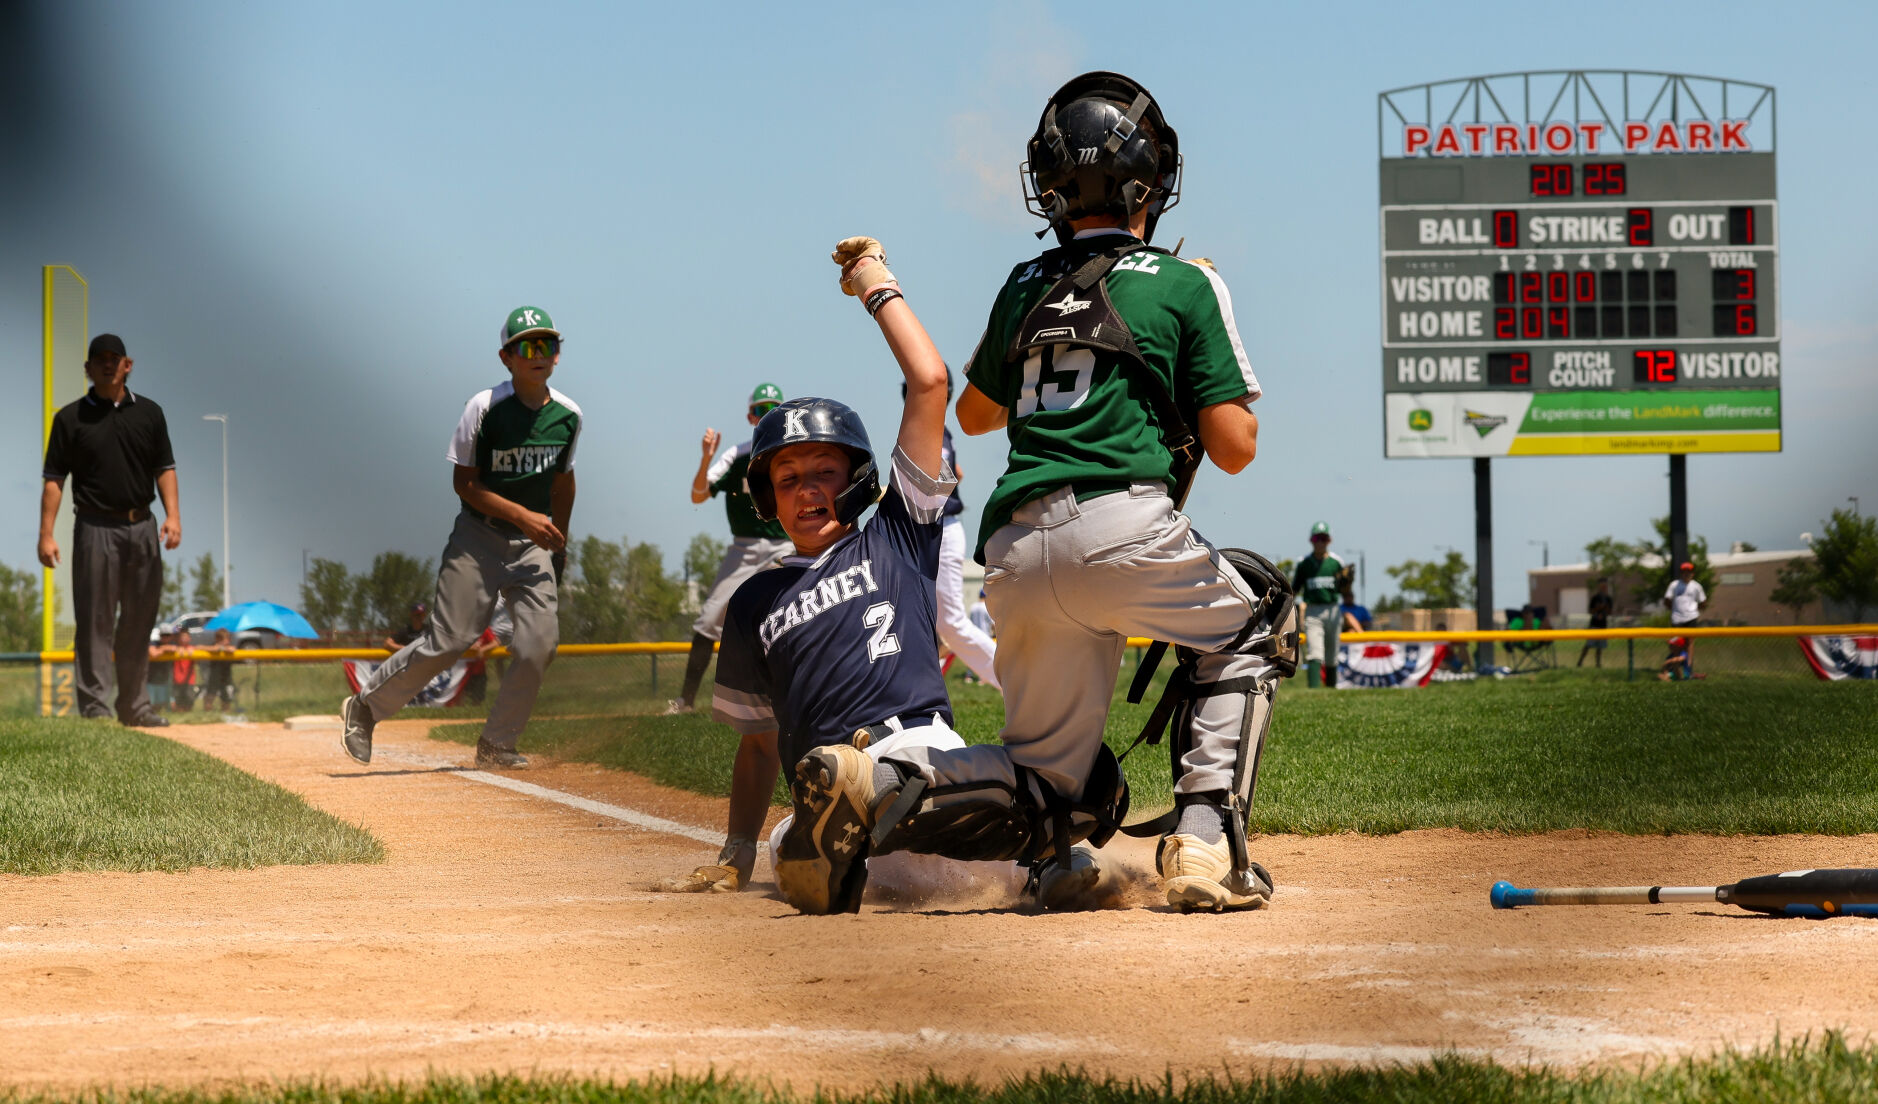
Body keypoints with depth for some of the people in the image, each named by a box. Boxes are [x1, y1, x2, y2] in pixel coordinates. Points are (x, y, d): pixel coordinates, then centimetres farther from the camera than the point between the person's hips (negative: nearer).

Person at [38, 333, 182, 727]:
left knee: (140, 620, 7)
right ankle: (93, 707, -4)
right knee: (94, 621, -5)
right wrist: (46, 534, -9)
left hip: (142, 527, 4)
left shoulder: (149, 413, 11)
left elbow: (164, 468, 10)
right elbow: (54, 478, -1)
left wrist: (172, 514, -5)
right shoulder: (71, 418, 2)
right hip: (96, 528, -4)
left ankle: (135, 706, 14)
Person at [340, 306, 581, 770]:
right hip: (479, 536, -4)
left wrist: (559, 543, 20)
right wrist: (522, 516, -20)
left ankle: (495, 744, 6)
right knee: (448, 641, -9)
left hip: (533, 544, 4)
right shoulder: (485, 408, -14)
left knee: (538, 645, -10)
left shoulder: (567, 415, 1)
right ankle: (365, 705, 11)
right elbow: (465, 483, -11)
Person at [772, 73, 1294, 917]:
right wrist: (1205, 378, 25)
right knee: (1247, 624, 24)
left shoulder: (1024, 288, 22)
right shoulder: (1185, 285, 8)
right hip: (1118, 527, -5)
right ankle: (1205, 840, 4)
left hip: (1013, 554, 5)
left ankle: (877, 785, -16)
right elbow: (1234, 448, 6)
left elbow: (973, 411, 37)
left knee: (1052, 791, 12)